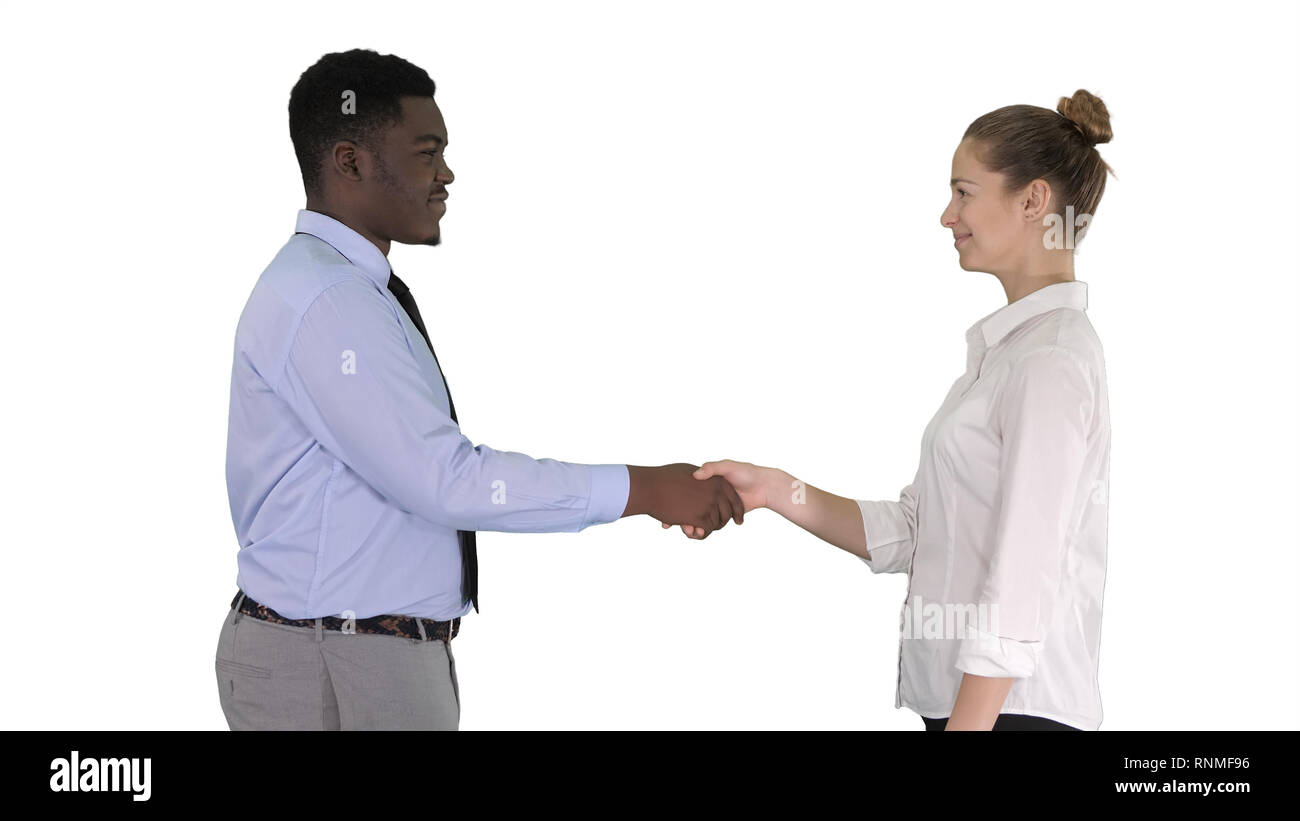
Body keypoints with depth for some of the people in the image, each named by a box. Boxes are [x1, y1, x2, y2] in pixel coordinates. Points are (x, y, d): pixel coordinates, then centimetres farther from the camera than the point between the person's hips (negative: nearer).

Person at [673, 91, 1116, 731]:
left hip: (1011, 709, -9)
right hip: (970, 699, 9)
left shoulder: (1052, 361, -15)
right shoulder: (1009, 347, 16)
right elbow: (910, 533, 11)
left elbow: (1022, 584, -20)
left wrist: (967, 723, -21)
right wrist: (776, 491, 1)